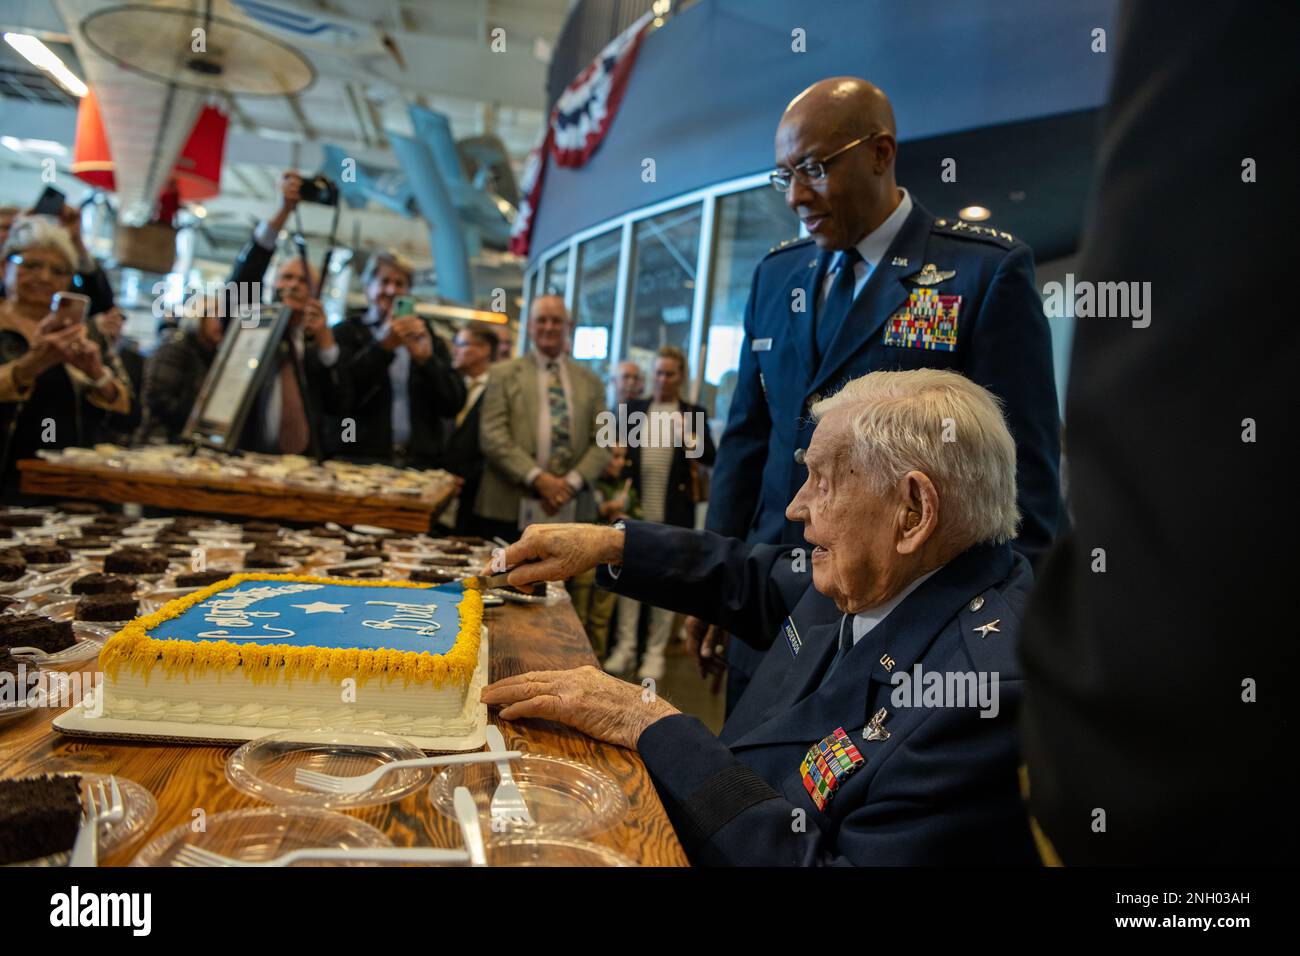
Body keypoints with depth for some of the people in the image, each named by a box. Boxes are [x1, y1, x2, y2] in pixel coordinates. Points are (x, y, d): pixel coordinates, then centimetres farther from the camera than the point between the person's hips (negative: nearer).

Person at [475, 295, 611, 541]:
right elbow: (492, 437, -4)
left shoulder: (590, 382, 13)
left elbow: (601, 443, 8)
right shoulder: (504, 374, 6)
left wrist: (571, 482, -9)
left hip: (572, 512, 2)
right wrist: (538, 478, -13)